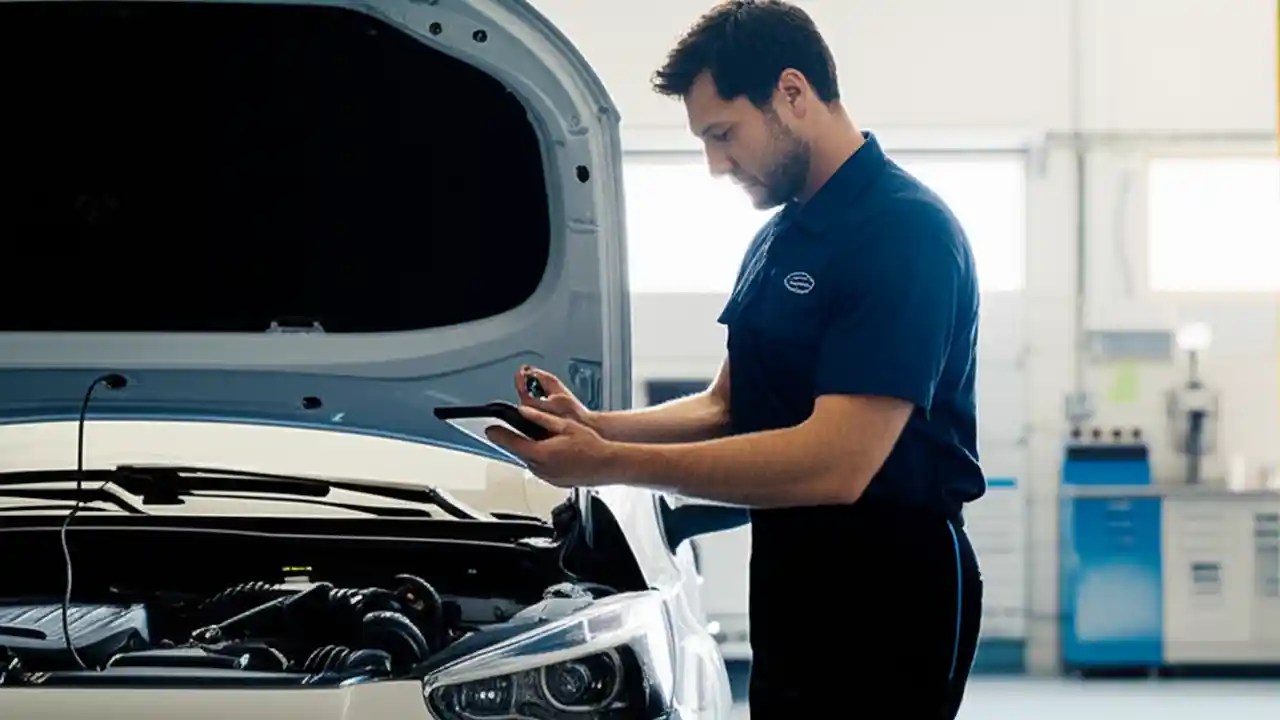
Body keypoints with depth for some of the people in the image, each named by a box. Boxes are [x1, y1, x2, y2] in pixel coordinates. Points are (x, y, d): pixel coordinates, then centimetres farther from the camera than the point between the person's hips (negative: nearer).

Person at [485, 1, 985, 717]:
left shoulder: (903, 230, -19)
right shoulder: (780, 236, 14)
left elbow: (835, 464, -26)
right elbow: (726, 408, 19)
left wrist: (609, 463, -24)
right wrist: (596, 426, -1)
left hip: (885, 605, -9)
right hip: (793, 590, 9)